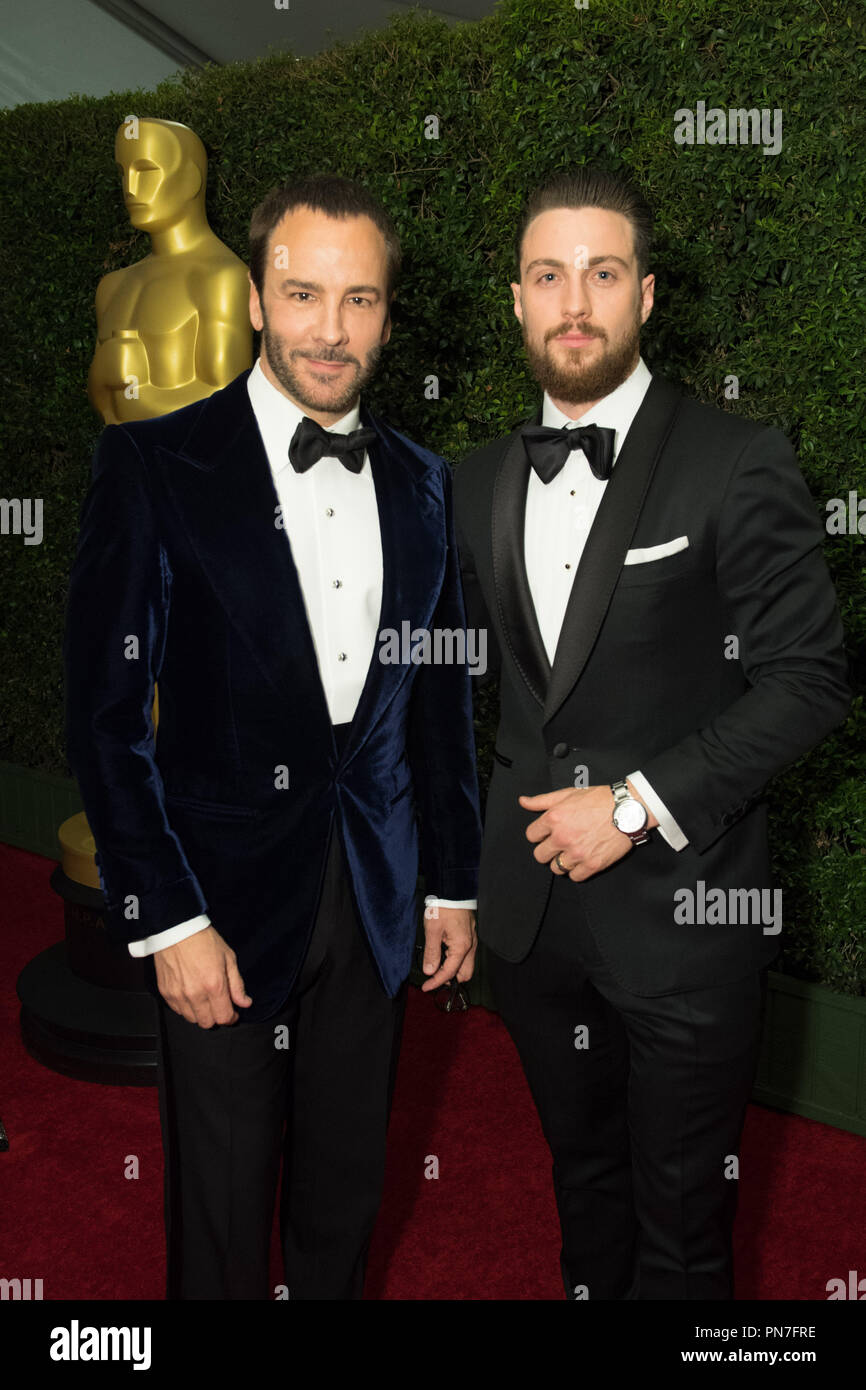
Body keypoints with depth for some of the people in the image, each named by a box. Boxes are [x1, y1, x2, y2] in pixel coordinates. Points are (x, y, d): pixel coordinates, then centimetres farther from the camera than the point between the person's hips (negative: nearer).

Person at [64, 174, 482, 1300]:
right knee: (223, 1219, 12)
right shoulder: (153, 465, -8)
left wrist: (454, 882, 12)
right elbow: (106, 710, -10)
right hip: (228, 904, -3)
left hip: (377, 903, 4)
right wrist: (166, 919, -13)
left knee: (345, 1200, 19)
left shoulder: (421, 481, 6)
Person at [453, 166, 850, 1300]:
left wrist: (639, 804, -17)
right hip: (532, 903, 5)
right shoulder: (480, 481, 8)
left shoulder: (738, 463, -10)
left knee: (681, 1219, 13)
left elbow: (809, 679, -12)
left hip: (680, 908, -4)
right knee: (583, 1178, 24)